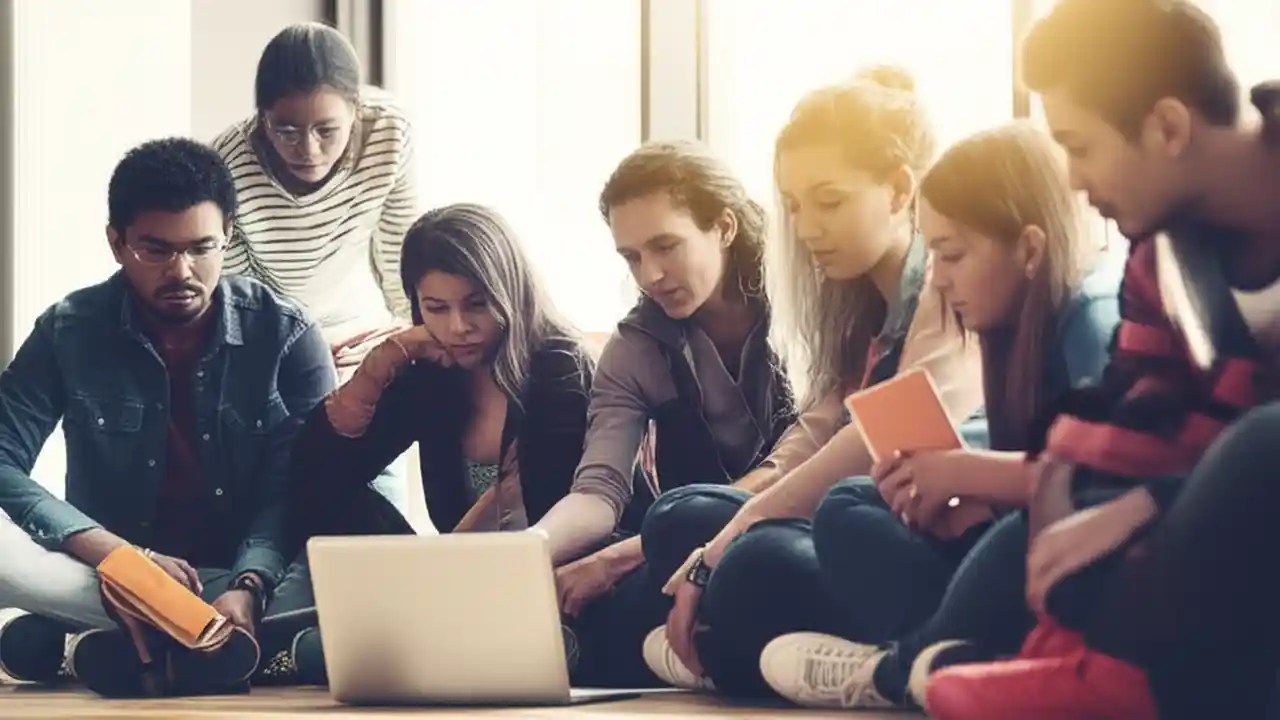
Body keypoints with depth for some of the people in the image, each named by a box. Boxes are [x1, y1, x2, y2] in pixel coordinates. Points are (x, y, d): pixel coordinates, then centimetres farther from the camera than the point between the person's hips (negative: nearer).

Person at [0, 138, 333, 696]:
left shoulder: (286, 337, -2)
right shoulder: (70, 331, -1)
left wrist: (248, 588, -31)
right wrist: (122, 557, -24)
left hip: (244, 576, 0)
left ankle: (130, 643, -32)